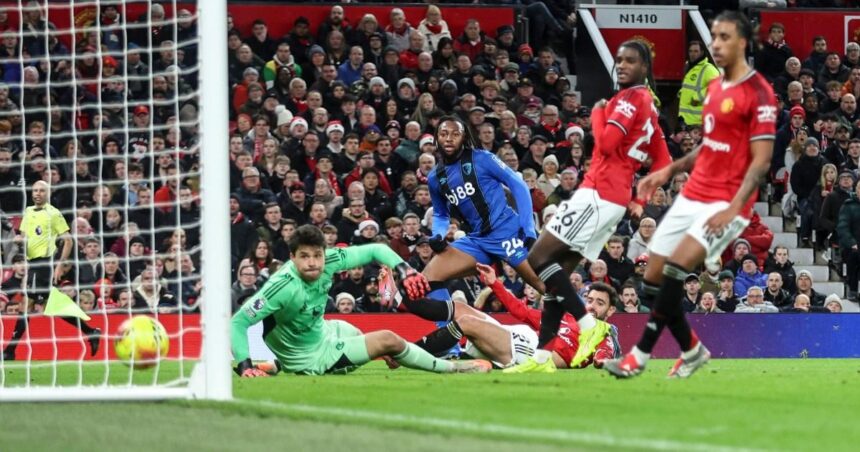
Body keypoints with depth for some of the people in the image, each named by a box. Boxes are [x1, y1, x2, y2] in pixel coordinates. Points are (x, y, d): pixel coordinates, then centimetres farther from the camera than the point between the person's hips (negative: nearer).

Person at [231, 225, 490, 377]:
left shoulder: (329, 260, -18)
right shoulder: (282, 287, -36)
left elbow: (375, 251, -6)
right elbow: (238, 322, -36)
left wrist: (403, 268, -23)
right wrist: (245, 366, -46)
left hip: (320, 330, 7)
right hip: (307, 358, -7)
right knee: (388, 341, -10)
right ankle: (452, 368, 9)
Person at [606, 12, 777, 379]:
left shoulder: (758, 93, -12)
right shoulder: (714, 87, 13)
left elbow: (761, 161, -15)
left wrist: (734, 208, -23)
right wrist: (670, 170, 15)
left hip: (726, 204, -8)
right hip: (693, 195, 8)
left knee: (675, 268, -23)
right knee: (653, 280, 5)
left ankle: (640, 356, -16)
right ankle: (691, 350, 24)